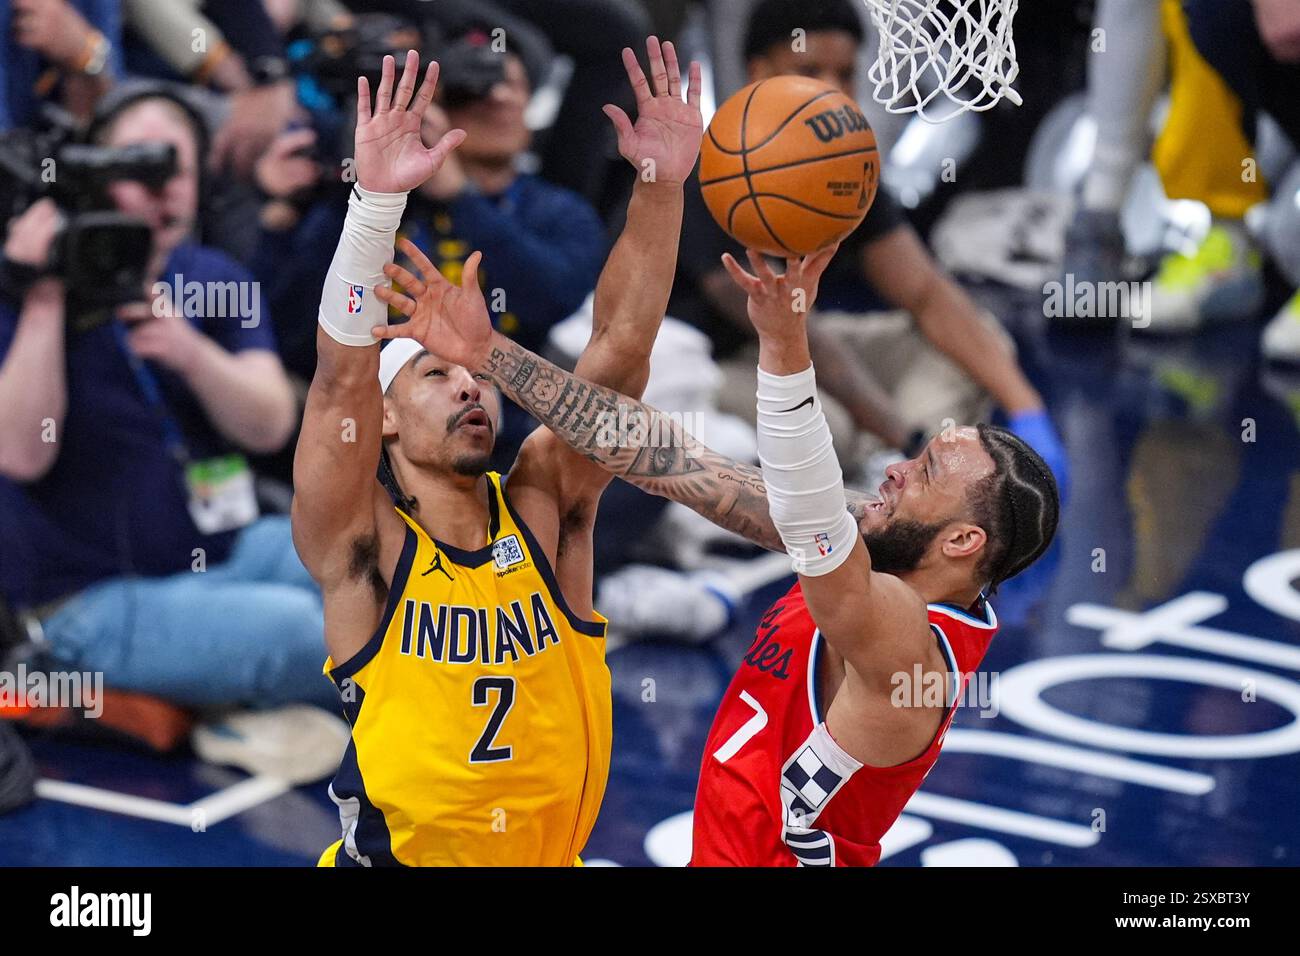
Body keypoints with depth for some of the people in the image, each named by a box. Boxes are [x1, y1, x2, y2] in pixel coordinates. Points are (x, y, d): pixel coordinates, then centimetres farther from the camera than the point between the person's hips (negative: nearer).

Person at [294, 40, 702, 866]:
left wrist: (661, 186, -20)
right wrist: (378, 199, -35)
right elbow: (341, 378, -25)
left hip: (553, 851, 3)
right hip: (396, 856, -3)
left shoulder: (543, 510, -2)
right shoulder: (362, 545, -11)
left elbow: (621, 351, -10)